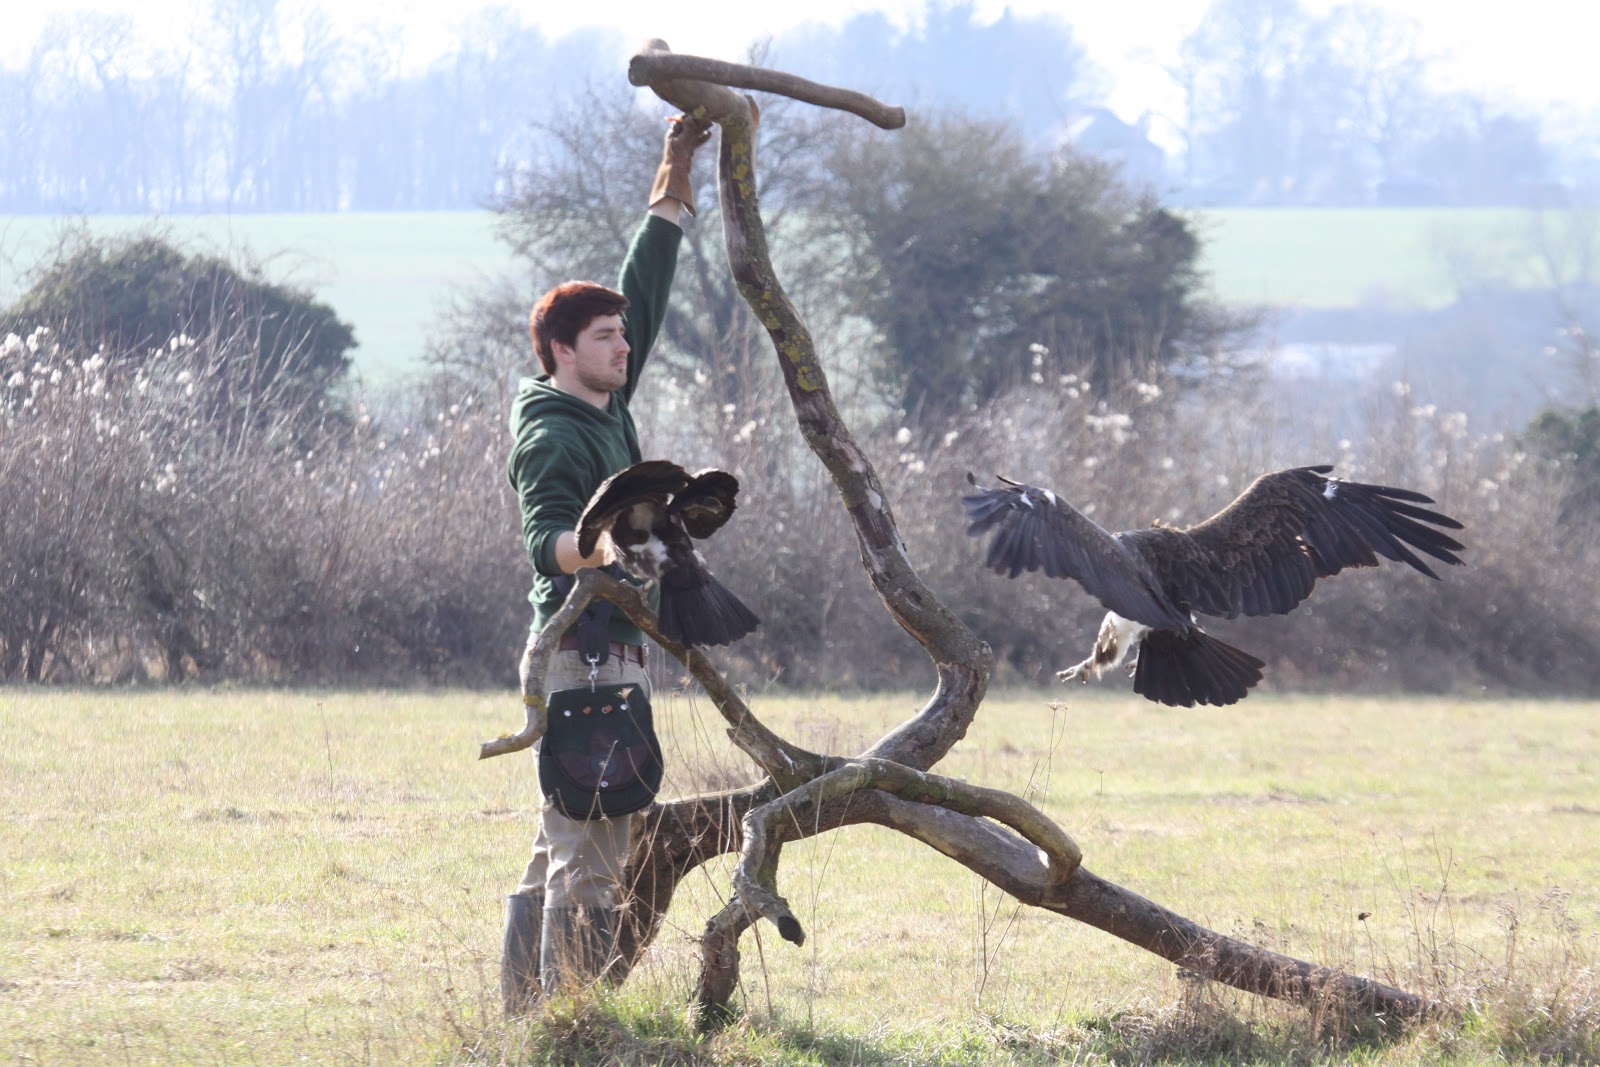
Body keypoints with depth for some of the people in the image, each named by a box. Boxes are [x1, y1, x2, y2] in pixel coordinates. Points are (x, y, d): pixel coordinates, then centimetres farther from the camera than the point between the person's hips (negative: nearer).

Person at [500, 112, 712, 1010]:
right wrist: (595, 546, -49)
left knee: (562, 853, 11)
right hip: (581, 655, -10)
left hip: (617, 655, 10)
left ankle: (523, 1018, 13)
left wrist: (674, 188, 20)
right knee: (588, 856, -13)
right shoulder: (552, 437, -13)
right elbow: (543, 539, -27)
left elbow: (646, 297, 22)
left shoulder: (607, 411, 14)